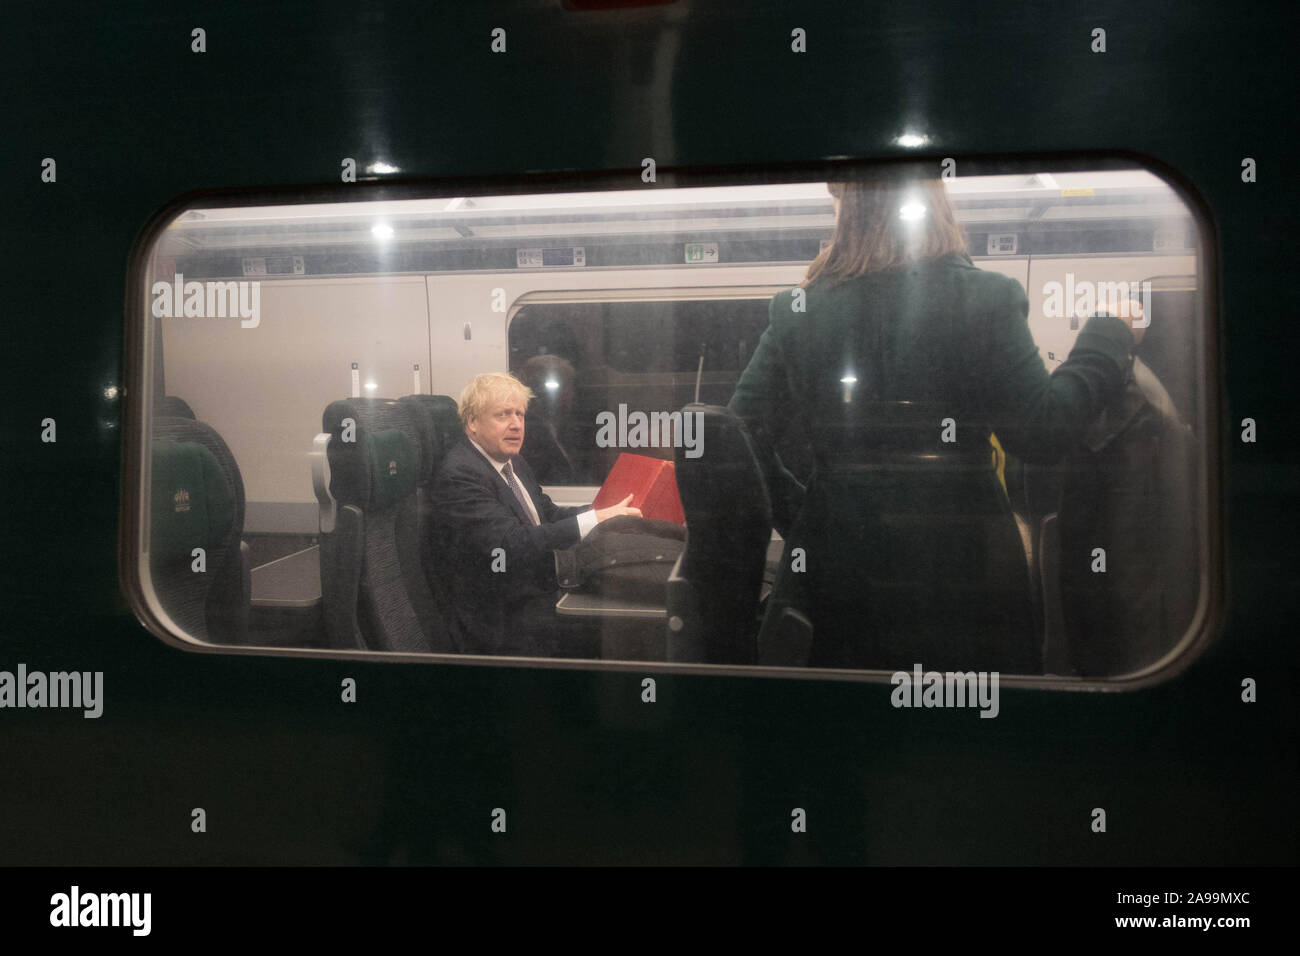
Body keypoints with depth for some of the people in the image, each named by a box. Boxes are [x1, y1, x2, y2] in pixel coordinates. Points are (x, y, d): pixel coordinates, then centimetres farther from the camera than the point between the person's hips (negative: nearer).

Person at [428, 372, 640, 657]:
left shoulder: (512, 462, 12)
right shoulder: (458, 476, -19)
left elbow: (548, 513, 14)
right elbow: (510, 544, -28)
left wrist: (608, 513, -5)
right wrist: (595, 520, -31)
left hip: (541, 591, 9)